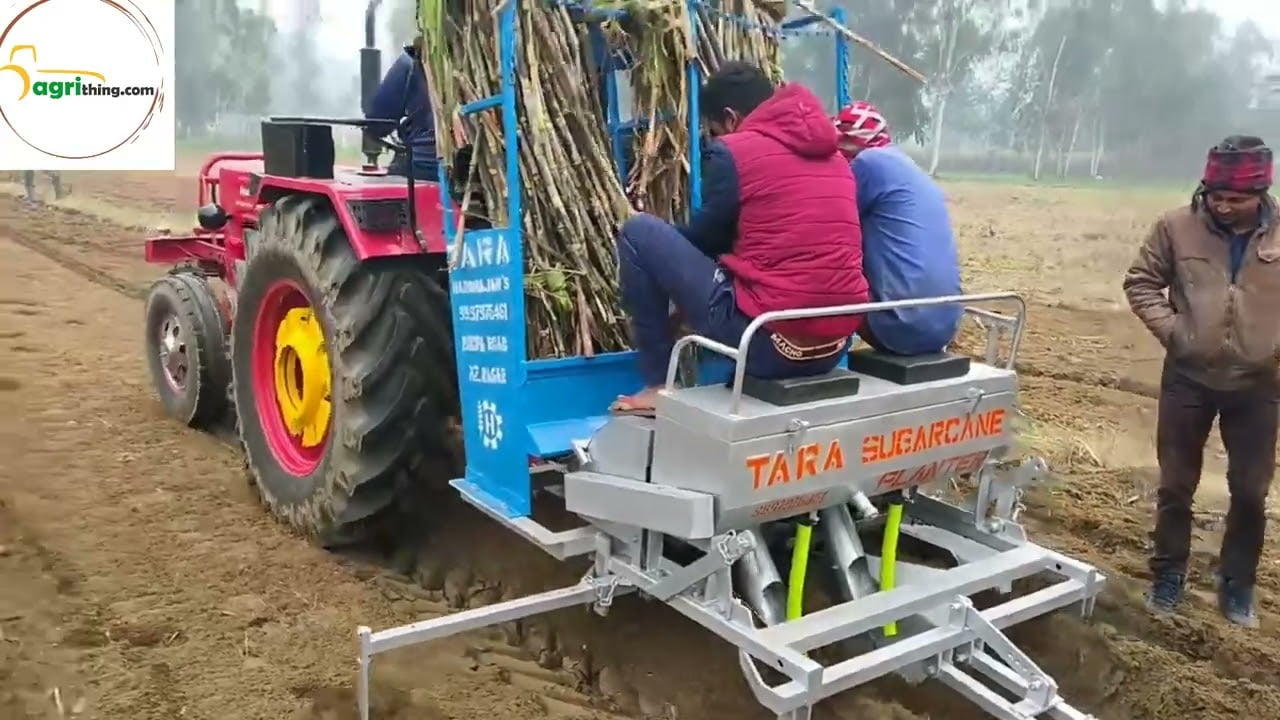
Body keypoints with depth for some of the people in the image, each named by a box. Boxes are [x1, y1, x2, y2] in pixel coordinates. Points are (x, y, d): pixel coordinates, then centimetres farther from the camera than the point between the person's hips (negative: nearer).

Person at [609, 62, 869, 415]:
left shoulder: (732, 150, -1)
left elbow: (704, 238, 9)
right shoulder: (833, 155, 17)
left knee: (638, 232, 7)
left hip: (765, 341, -7)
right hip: (834, 346, 7)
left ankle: (661, 385, 10)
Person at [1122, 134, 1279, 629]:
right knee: (1176, 485, 10)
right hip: (1188, 378, -1)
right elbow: (1141, 282, 1)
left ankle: (1237, 583, 28)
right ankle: (1168, 574, 27)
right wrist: (1170, 331, -9)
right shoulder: (1177, 227, -8)